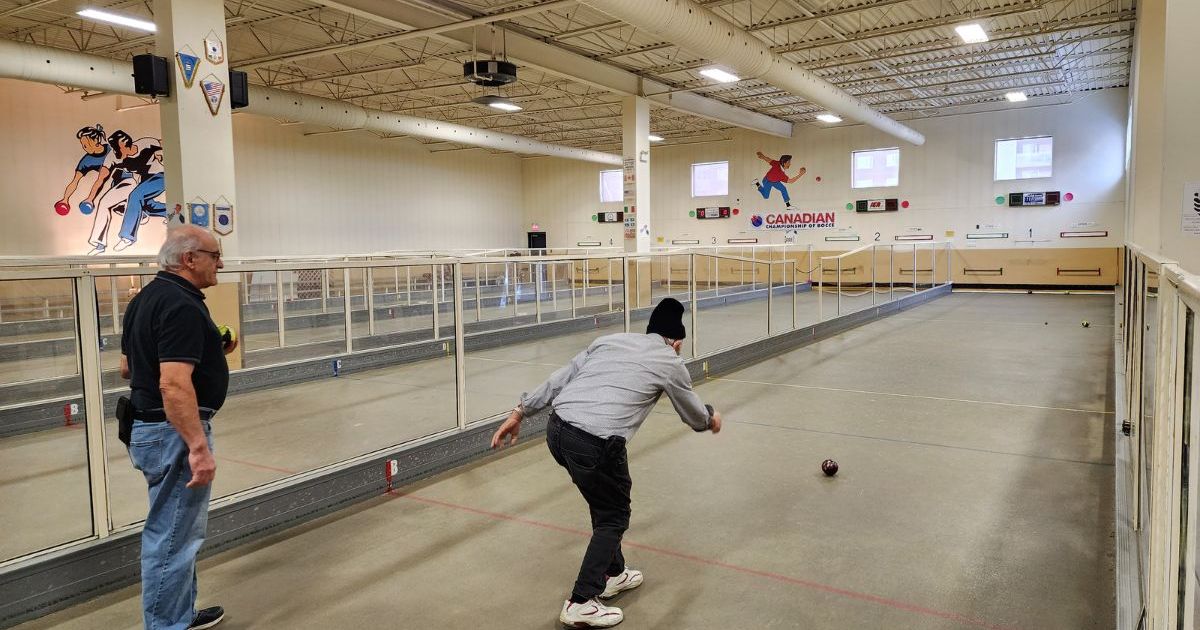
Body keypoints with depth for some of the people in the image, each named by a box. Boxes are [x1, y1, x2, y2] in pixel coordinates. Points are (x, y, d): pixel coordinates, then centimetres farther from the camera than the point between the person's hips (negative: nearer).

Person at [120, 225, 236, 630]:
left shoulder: (146, 298, 11)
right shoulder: (181, 305, -20)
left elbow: (127, 367, 20)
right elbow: (175, 385, -28)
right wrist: (199, 447, -28)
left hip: (148, 425, 11)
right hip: (175, 431, -11)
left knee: (180, 531, 21)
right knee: (173, 537, 0)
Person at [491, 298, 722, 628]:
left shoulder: (610, 339, 20)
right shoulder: (671, 363, 11)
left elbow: (559, 378, 15)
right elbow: (694, 415, 27)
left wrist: (520, 412, 19)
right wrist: (711, 420, 50)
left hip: (557, 428, 6)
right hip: (595, 443, -6)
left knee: (605, 503, 27)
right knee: (613, 517, 16)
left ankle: (613, 574, 43)